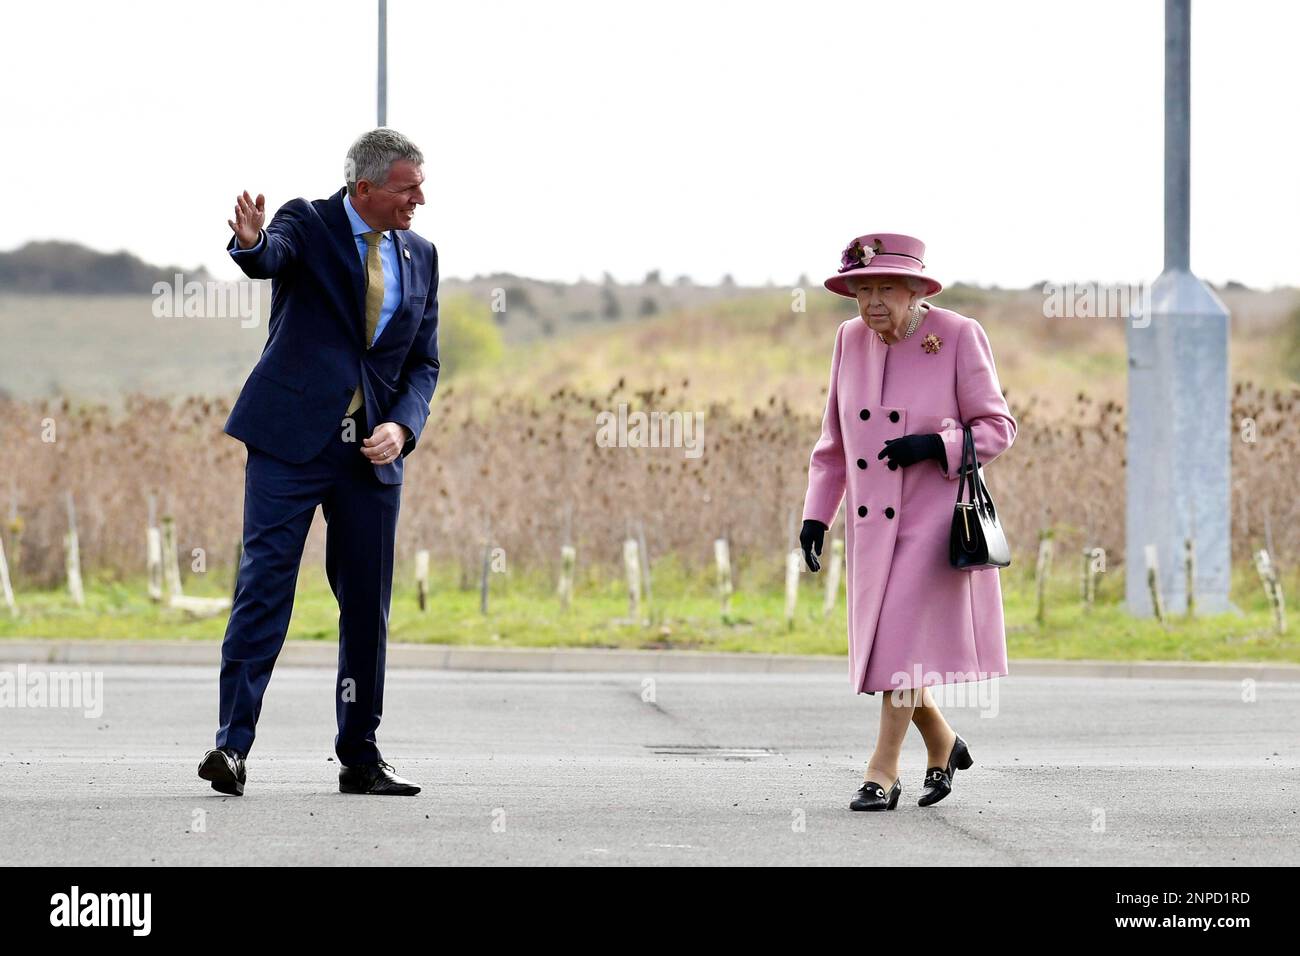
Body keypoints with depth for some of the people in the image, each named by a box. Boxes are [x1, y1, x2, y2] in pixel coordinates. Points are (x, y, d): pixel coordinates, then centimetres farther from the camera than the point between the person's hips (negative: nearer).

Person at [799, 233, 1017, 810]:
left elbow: (997, 428, -7)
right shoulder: (851, 340, 4)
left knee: (905, 640, -11)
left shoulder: (958, 337, -10)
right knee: (883, 646, 9)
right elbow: (834, 439, 12)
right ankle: (943, 746, 31)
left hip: (936, 516, -5)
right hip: (871, 524, 5)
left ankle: (882, 773, -5)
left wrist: (933, 446, -22)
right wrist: (816, 513, 7)